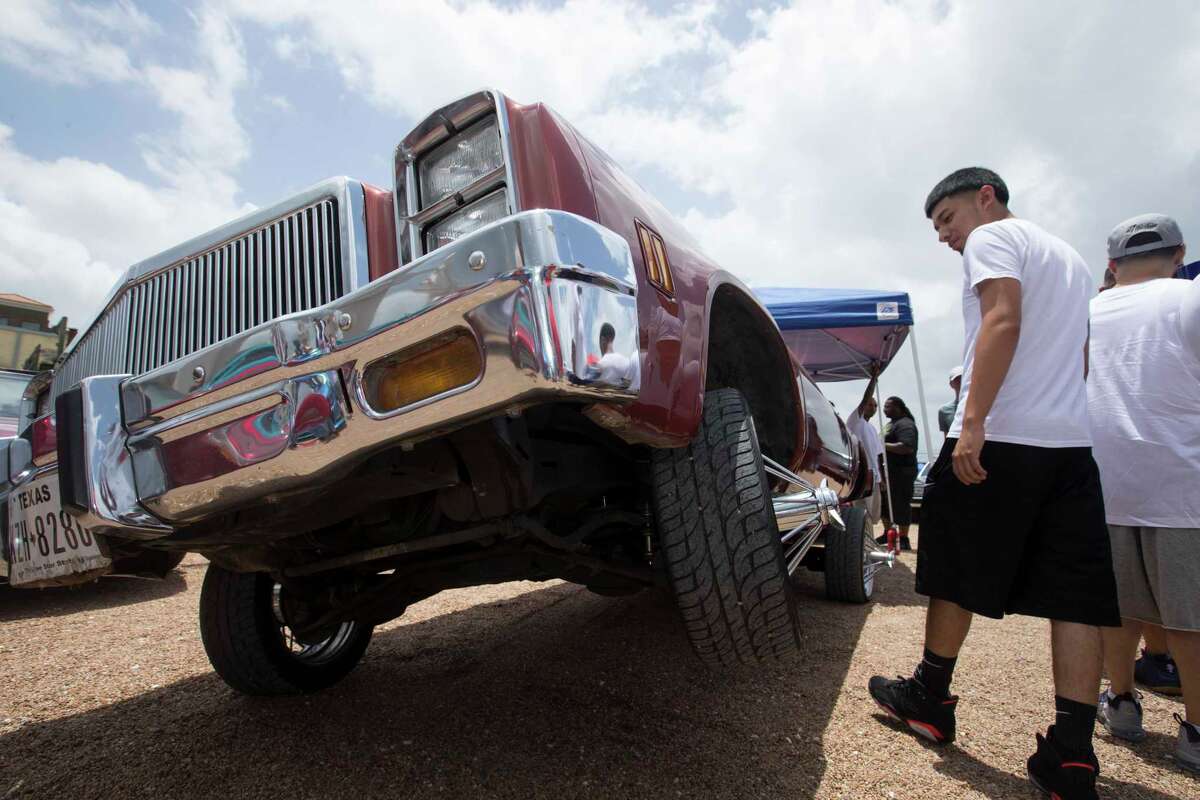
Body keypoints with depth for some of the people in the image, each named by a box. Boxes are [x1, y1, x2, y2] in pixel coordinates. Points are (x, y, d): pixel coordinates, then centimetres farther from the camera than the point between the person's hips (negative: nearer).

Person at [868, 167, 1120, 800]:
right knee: (1075, 599, 3)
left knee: (954, 574, 5)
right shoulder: (1070, 258, 28)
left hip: (998, 438, -8)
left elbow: (1003, 322, -16)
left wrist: (973, 423, -22)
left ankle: (928, 699, 20)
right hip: (1074, 441, 8)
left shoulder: (992, 237, 1)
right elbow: (1079, 360, 26)